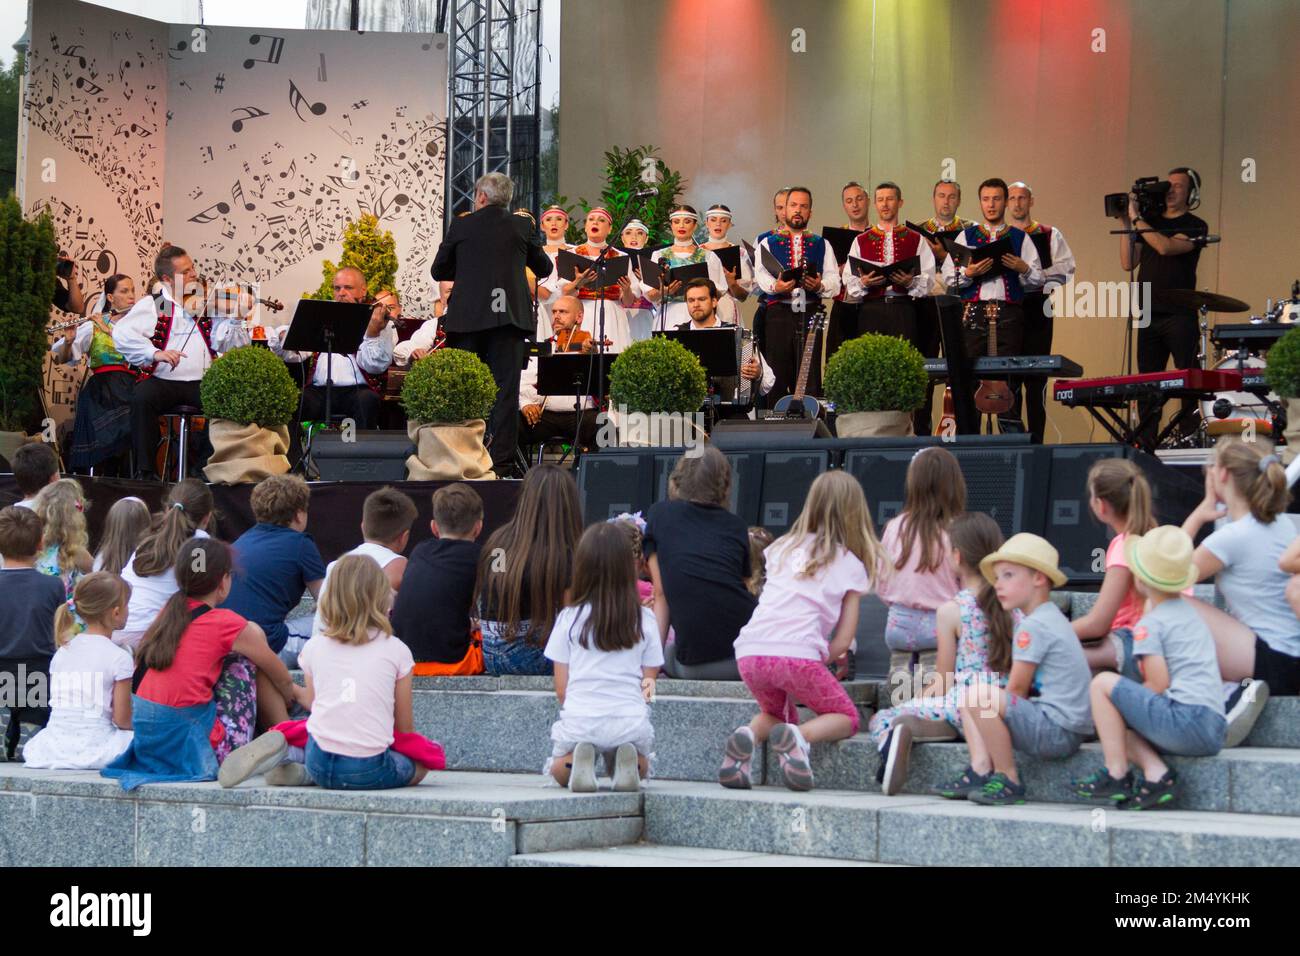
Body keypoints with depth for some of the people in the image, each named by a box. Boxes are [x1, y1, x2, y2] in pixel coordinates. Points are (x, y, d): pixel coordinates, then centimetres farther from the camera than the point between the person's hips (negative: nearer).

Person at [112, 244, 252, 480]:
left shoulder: (207, 305, 14)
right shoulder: (152, 305, 6)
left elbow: (235, 347, 9)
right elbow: (121, 333, -11)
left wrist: (234, 318, -8)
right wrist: (155, 353, -23)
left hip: (202, 382, 2)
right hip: (161, 380, -2)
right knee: (141, 398, -33)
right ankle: (145, 470, -22)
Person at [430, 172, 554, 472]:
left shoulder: (461, 226, 3)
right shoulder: (522, 227, 4)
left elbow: (438, 271, 11)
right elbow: (544, 269, 15)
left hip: (467, 316, 0)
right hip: (509, 316, 0)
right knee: (505, 388, 1)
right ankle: (501, 456, -5)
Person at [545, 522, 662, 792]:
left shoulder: (569, 618, -3)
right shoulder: (644, 620, 0)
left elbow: (561, 689, 2)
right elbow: (649, 680, 5)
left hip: (579, 719, -1)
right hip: (631, 719, 1)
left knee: (558, 771, 29)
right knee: (641, 768, 33)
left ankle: (576, 760, -5)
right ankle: (628, 758, -2)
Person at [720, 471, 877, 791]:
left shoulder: (784, 548, 23)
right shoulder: (851, 565, 11)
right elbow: (843, 642, 5)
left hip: (750, 651, 4)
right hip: (799, 654, -4)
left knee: (776, 712, 32)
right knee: (845, 717, 17)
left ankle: (749, 736, -3)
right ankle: (800, 738, -15)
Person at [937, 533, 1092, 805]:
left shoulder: (1034, 627, -14)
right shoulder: (1052, 618, 18)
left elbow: (1017, 689, -13)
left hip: (1057, 731, -11)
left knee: (981, 694, -29)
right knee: (968, 694, 20)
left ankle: (1008, 780, -16)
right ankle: (980, 770, 4)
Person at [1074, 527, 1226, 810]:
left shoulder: (1149, 625, -4)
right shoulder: (1190, 613, 21)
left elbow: (1159, 684, -9)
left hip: (1188, 720, -9)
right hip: (1216, 731, 9)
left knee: (1103, 683, -2)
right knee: (1118, 721, 21)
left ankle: (1117, 775, -4)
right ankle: (1156, 774, -3)